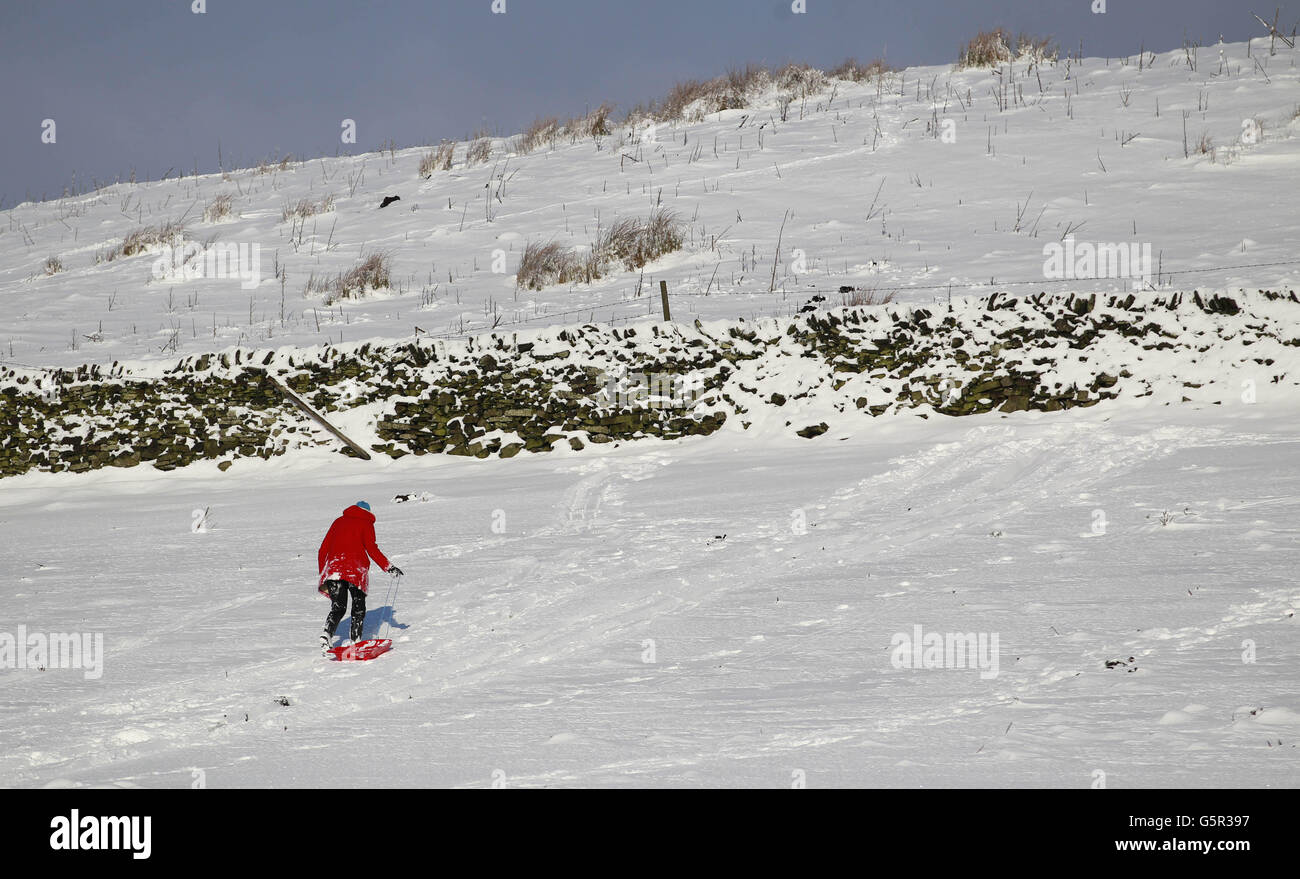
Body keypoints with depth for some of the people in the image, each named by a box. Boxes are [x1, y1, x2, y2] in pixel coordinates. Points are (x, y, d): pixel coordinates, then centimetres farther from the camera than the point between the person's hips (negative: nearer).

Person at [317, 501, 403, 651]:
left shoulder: (338, 521, 20)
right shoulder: (366, 523, 8)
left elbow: (324, 549, 18)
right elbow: (371, 548, -6)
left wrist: (322, 573, 24)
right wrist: (388, 567, -6)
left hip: (334, 568, 3)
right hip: (356, 570, -3)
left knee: (338, 608, 3)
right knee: (358, 608, 12)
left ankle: (327, 634, -23)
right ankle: (356, 641, 2)